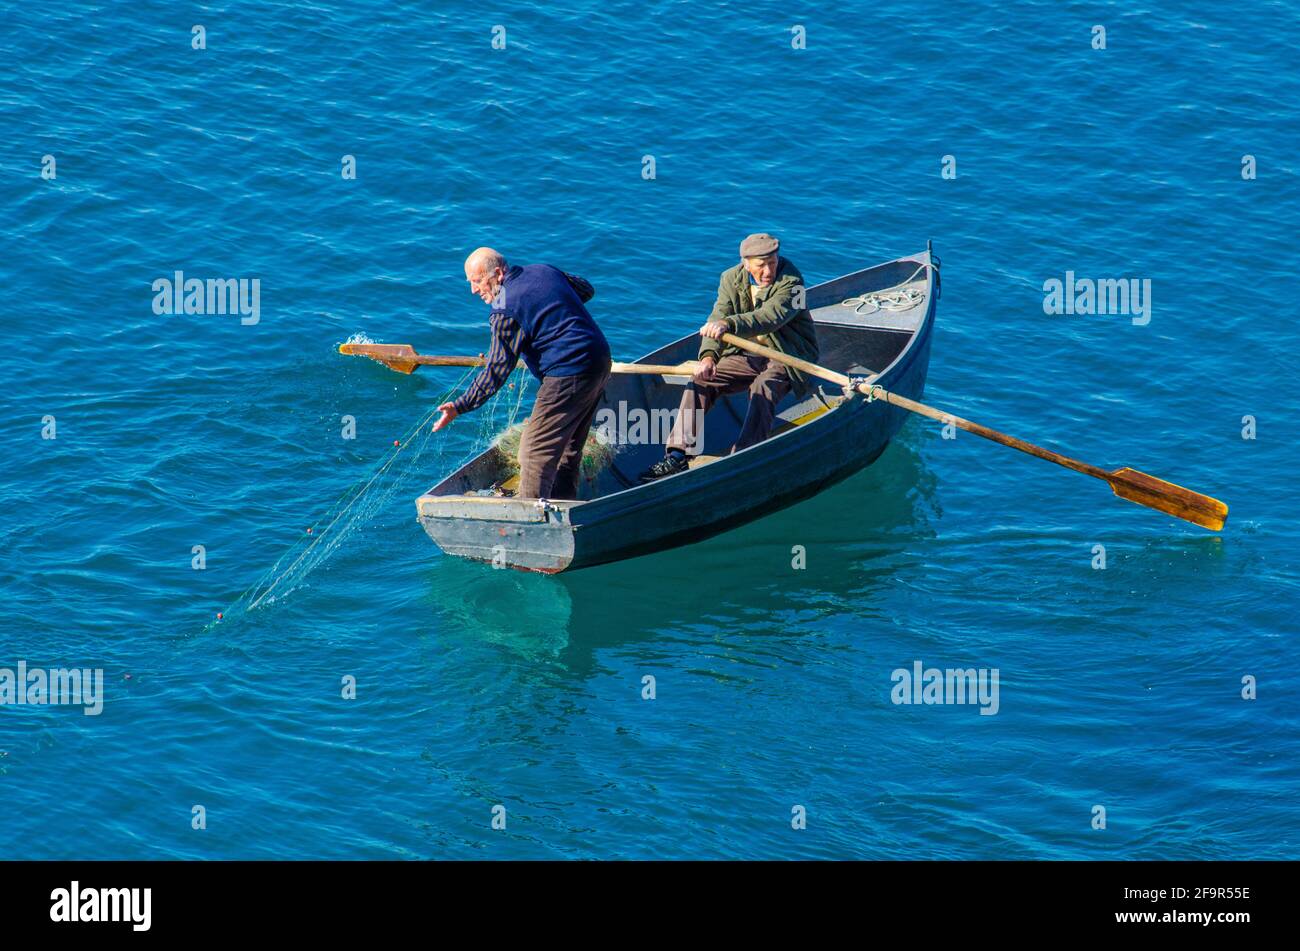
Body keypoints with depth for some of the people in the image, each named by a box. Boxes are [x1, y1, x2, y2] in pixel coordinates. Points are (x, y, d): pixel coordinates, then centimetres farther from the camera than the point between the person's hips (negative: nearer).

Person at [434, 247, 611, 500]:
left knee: (535, 449, -6)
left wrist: (459, 407, -12)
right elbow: (586, 290, 23)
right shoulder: (543, 270, 9)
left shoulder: (506, 310, -15)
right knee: (569, 447, 18)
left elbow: (496, 370, -15)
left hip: (569, 375, -10)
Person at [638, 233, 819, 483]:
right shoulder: (731, 279, -3)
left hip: (788, 357, -5)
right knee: (701, 381, -12)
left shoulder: (790, 281, -19)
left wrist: (729, 324, -51)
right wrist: (709, 355, -34)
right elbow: (718, 318, -13)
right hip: (747, 354, 5)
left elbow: (771, 316, -36)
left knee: (763, 387, -34)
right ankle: (678, 456, -17)